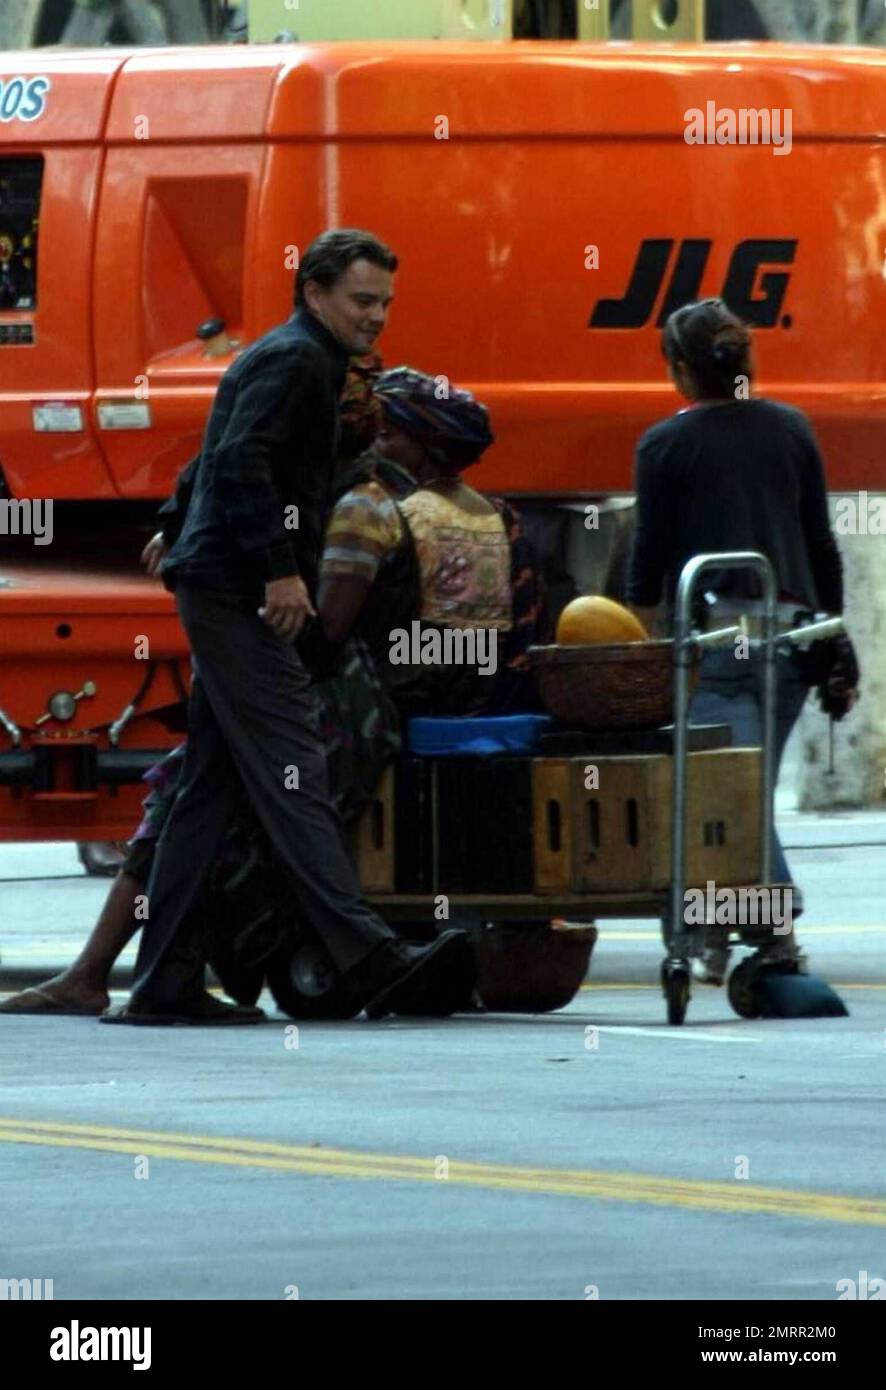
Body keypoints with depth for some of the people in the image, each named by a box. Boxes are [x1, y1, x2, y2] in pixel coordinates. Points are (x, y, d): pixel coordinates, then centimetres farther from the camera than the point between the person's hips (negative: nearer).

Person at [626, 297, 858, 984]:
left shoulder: (666, 445, 0)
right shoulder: (791, 430, 11)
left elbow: (650, 558, 1)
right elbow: (822, 543, 13)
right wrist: (834, 635, 19)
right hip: (791, 626, 5)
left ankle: (777, 931, -27)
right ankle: (719, 938, 17)